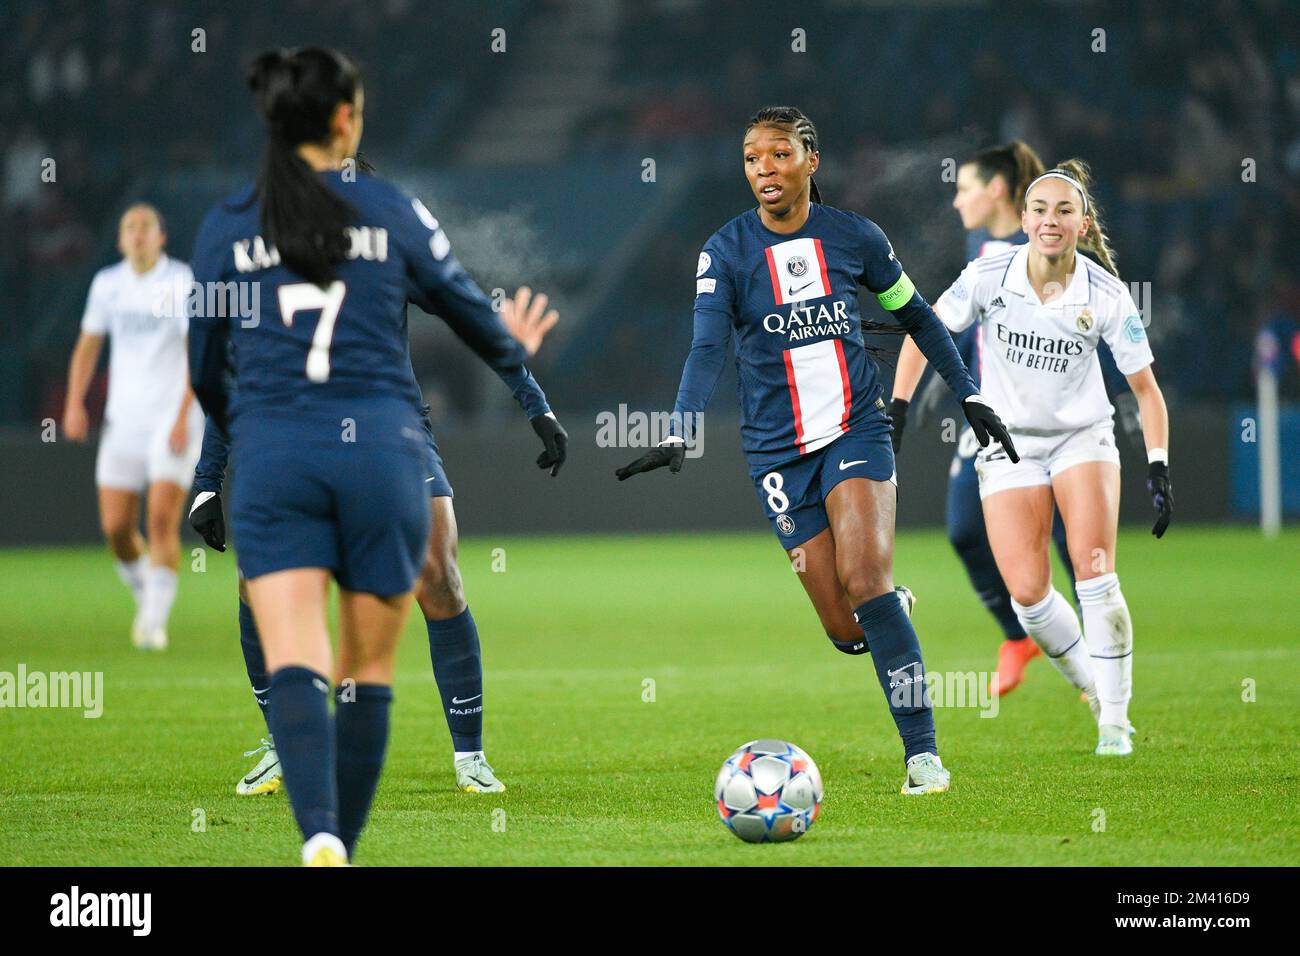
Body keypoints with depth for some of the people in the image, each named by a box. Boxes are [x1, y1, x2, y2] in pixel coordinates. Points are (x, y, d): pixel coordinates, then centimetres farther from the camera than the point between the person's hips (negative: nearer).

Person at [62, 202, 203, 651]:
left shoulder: (182, 283, -6)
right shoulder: (107, 284, 10)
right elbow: (88, 344, 20)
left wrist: (183, 416, -20)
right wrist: (75, 403, 9)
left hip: (174, 421, -4)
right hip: (123, 422, 4)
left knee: (162, 520, -16)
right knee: (116, 526, -2)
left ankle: (155, 619, -11)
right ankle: (145, 597, 23)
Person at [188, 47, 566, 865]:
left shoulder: (226, 226, 8)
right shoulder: (391, 211, 5)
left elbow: (204, 370, 14)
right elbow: (475, 316, 14)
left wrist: (231, 437, 35)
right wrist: (539, 405, 28)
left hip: (272, 456, 0)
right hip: (382, 449, 0)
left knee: (295, 666, -9)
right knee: (369, 673, 10)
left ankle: (319, 836, -31)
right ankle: (343, 851, 12)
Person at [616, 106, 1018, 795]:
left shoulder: (855, 237, -1)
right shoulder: (725, 252, -6)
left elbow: (915, 316, 15)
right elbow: (708, 349, -18)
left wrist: (969, 395, 16)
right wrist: (680, 436, -33)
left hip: (856, 430, 0)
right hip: (778, 449, 0)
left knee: (863, 574, -24)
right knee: (845, 631, -4)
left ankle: (921, 754, -20)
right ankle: (896, 613, 37)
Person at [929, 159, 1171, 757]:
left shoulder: (1105, 294, -13)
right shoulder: (989, 277, -13)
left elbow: (1145, 388, -5)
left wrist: (1158, 469, -12)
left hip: (1083, 438, -1)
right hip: (1009, 444, 1)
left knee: (1094, 575, -20)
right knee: (1028, 593, -12)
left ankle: (1116, 718, -6)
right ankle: (1095, 687, 14)